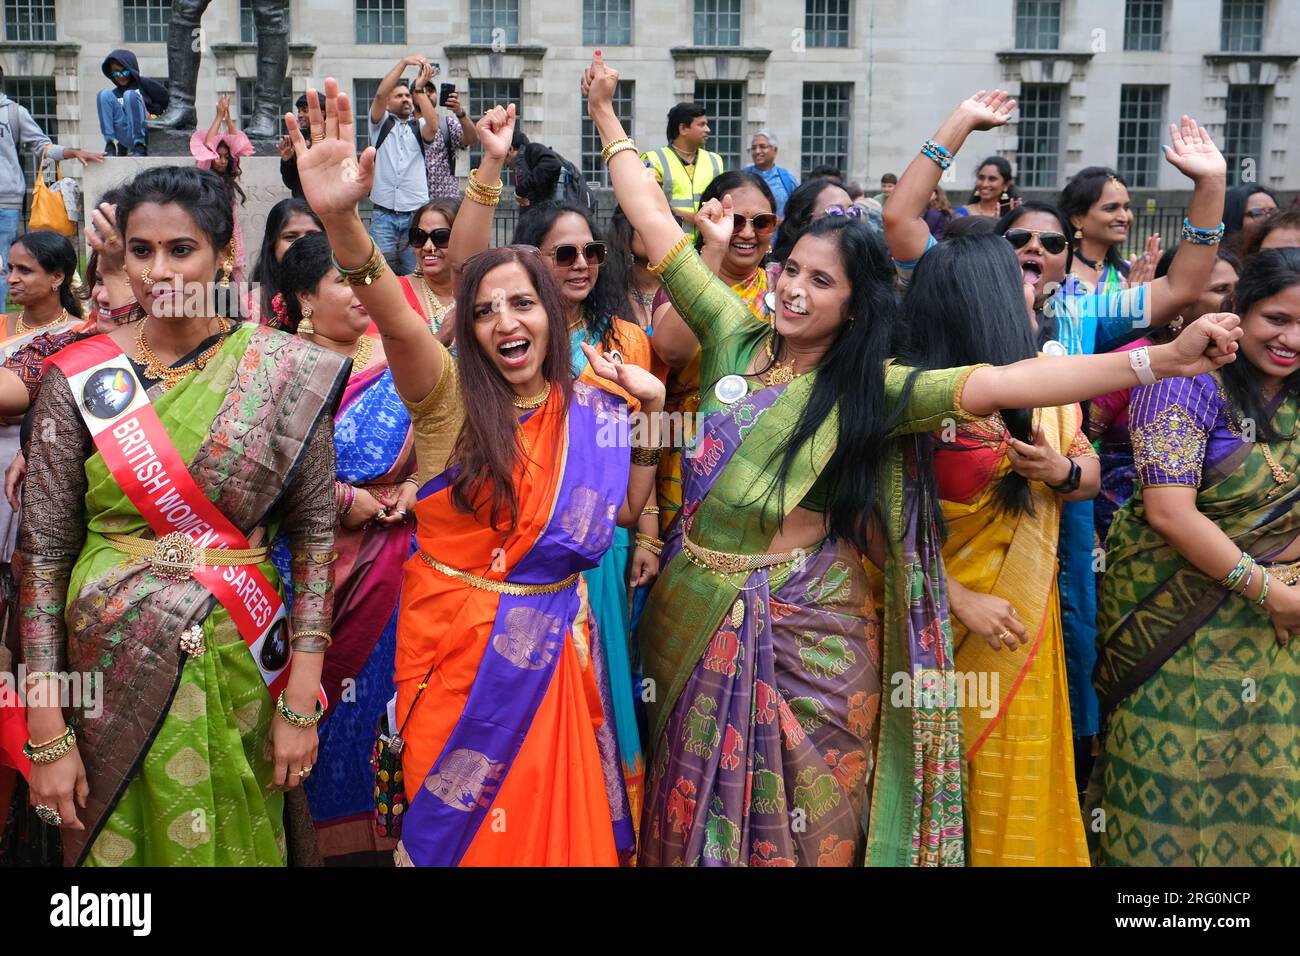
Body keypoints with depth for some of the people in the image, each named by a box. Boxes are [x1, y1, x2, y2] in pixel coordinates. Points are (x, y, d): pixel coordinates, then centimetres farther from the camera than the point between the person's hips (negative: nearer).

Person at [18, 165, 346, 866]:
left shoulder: (284, 371, -5)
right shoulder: (79, 379, -4)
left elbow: (315, 533, -4)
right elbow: (42, 553, -3)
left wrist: (301, 700, -8)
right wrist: (46, 731, -6)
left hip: (243, 665, 0)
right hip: (113, 664, 1)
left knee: (238, 842, 13)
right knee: (115, 845, 14)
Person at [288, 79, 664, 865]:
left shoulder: (591, 408, 1)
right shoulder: (450, 397, -10)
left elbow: (624, 509, 10)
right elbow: (395, 318, -29)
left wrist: (652, 408, -1)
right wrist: (341, 218, -47)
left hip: (552, 644, 3)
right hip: (456, 642, -3)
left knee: (553, 825, 16)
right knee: (456, 828, 12)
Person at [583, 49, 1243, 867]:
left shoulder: (872, 390, -8)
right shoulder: (735, 336, 1)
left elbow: (995, 384, -20)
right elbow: (657, 225, 4)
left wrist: (1161, 359, -30)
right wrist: (607, 117, 8)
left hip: (805, 627, -3)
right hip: (697, 611, 3)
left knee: (804, 822, 11)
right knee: (697, 809, 17)